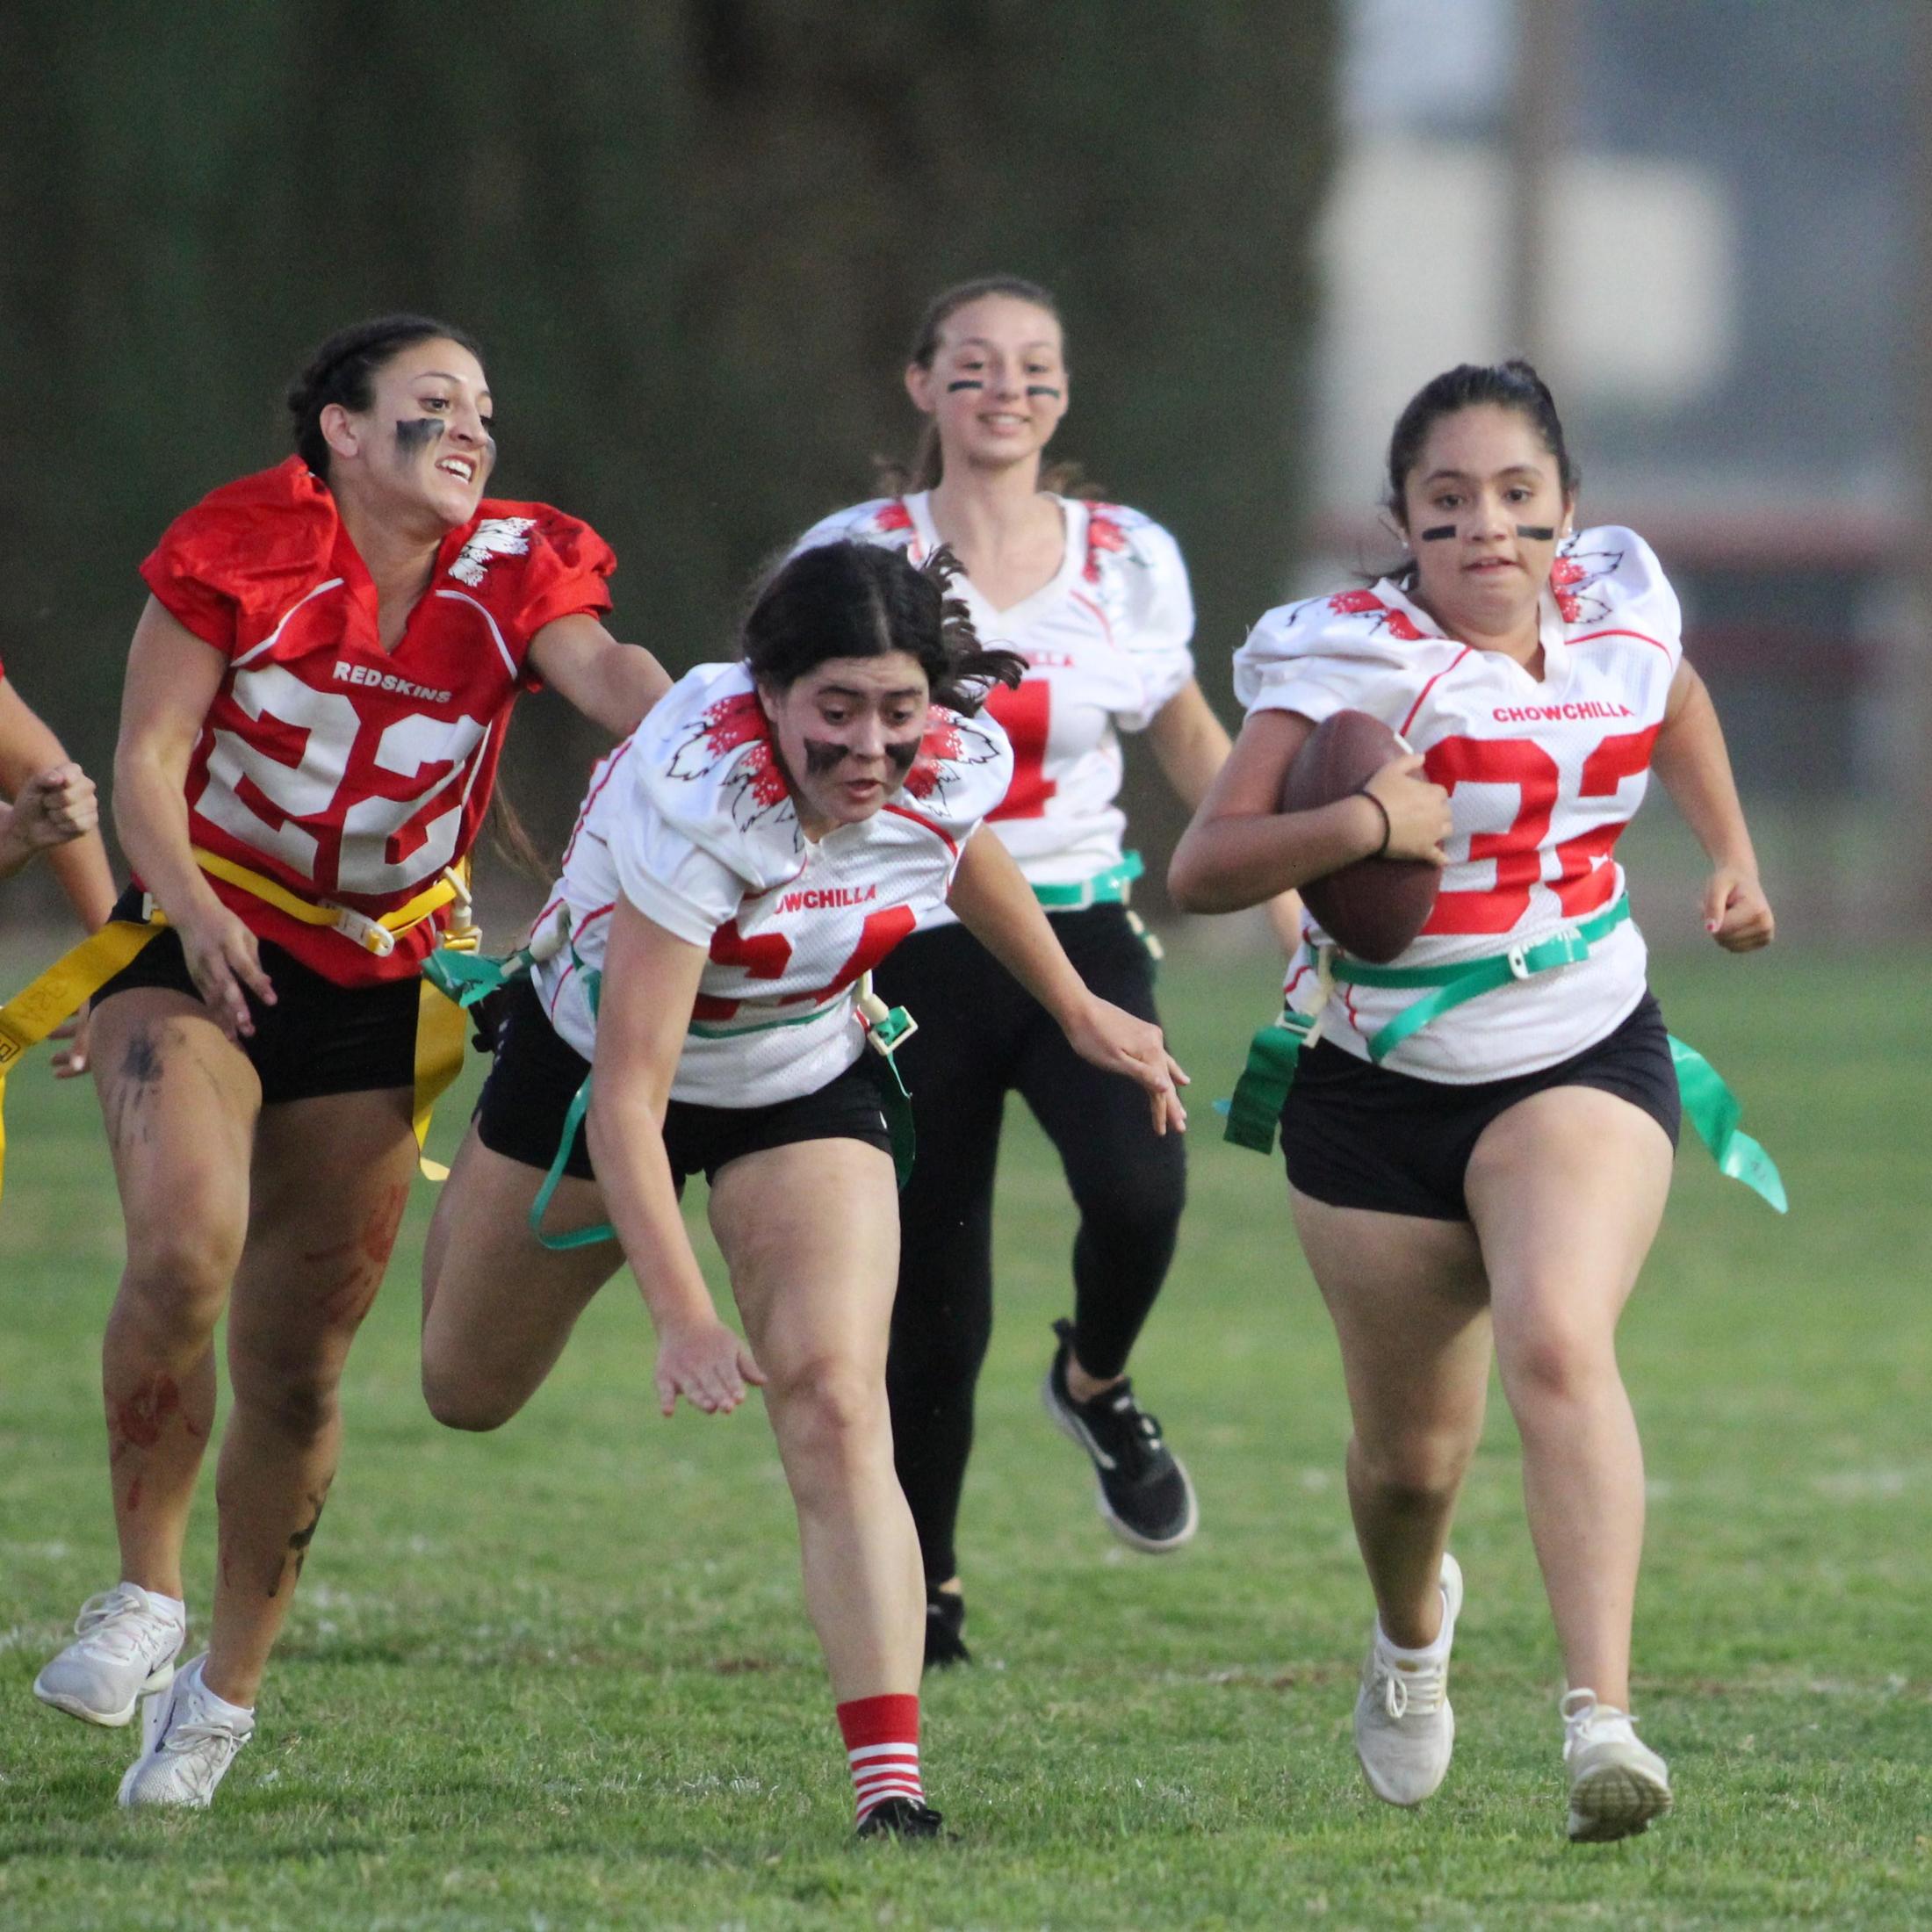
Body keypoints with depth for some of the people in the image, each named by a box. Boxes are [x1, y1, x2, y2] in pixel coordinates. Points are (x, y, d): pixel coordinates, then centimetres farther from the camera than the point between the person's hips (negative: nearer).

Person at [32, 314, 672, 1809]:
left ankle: (228, 1687, 21)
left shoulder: (514, 570, -2)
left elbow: (606, 671, -22)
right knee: (183, 1245, -28)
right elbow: (147, 758, -10)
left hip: (378, 994, 3)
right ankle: (145, 1596, -13)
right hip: (204, 951, -3)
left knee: (299, 1357, 4)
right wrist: (193, 909, -28)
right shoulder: (246, 549, -10)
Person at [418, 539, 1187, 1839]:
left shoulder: (963, 766, -25)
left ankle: (893, 1782, -29)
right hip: (589, 1061, -2)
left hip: (807, 1087, 2)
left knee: (837, 1408, -21)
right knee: (467, 1392, 20)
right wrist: (685, 1319, -47)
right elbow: (627, 1096, -39)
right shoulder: (696, 795, -39)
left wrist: (1081, 1013, 15)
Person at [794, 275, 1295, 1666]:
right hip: (913, 949, -1)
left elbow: (1189, 739, 19)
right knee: (934, 1300, -3)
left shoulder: (1131, 559, 5)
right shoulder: (857, 556, -2)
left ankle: (1097, 1384, 8)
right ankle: (925, 1588, 18)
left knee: (1138, 1187, -26)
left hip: (1080, 936, 1)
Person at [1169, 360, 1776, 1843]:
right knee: (1411, 1451, 9)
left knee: (1560, 1342, -27)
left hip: (1582, 1064, 1)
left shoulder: (1617, 609, 0)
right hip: (1380, 1091, -1)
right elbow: (1201, 868, -22)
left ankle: (1602, 1716, -36)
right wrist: (1358, 821, -36)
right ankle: (1413, 1628, 47)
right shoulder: (1354, 661, -14)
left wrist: (1732, 856, 28)